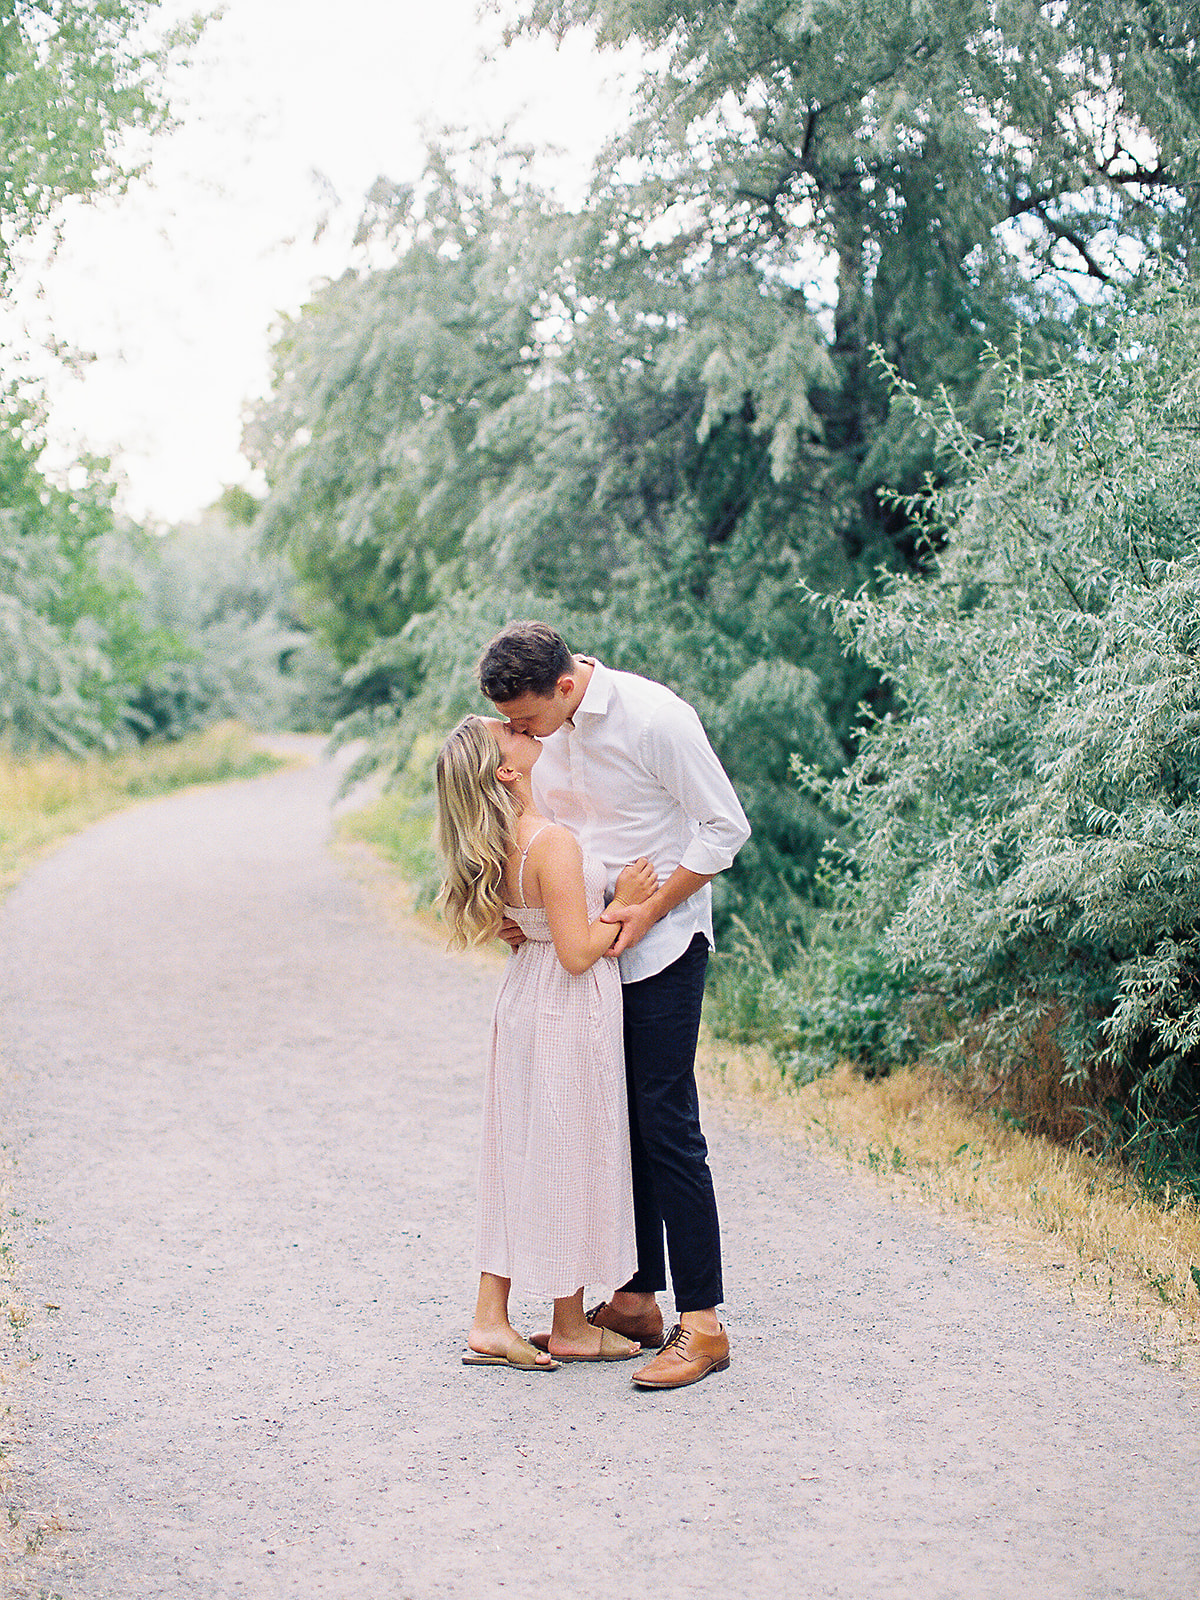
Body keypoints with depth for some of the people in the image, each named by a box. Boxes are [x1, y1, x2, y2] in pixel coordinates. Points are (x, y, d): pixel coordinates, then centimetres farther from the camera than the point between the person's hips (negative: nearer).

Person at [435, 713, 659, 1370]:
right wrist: (622, 904, -11)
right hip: (569, 1017, -8)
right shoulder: (554, 844, -24)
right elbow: (578, 952, -23)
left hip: (525, 1003, 8)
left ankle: (490, 1322, 16)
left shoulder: (500, 844, 2)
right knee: (570, 1159, 5)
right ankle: (571, 1328, 18)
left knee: (520, 1157, 12)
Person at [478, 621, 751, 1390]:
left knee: (667, 1127, -8)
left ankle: (703, 1324, -2)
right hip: (590, 950, 7)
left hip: (662, 947, -7)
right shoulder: (553, 728, 4)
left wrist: (648, 911, -17)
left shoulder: (655, 718, -18)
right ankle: (638, 1299, 22)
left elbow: (726, 826, -13)